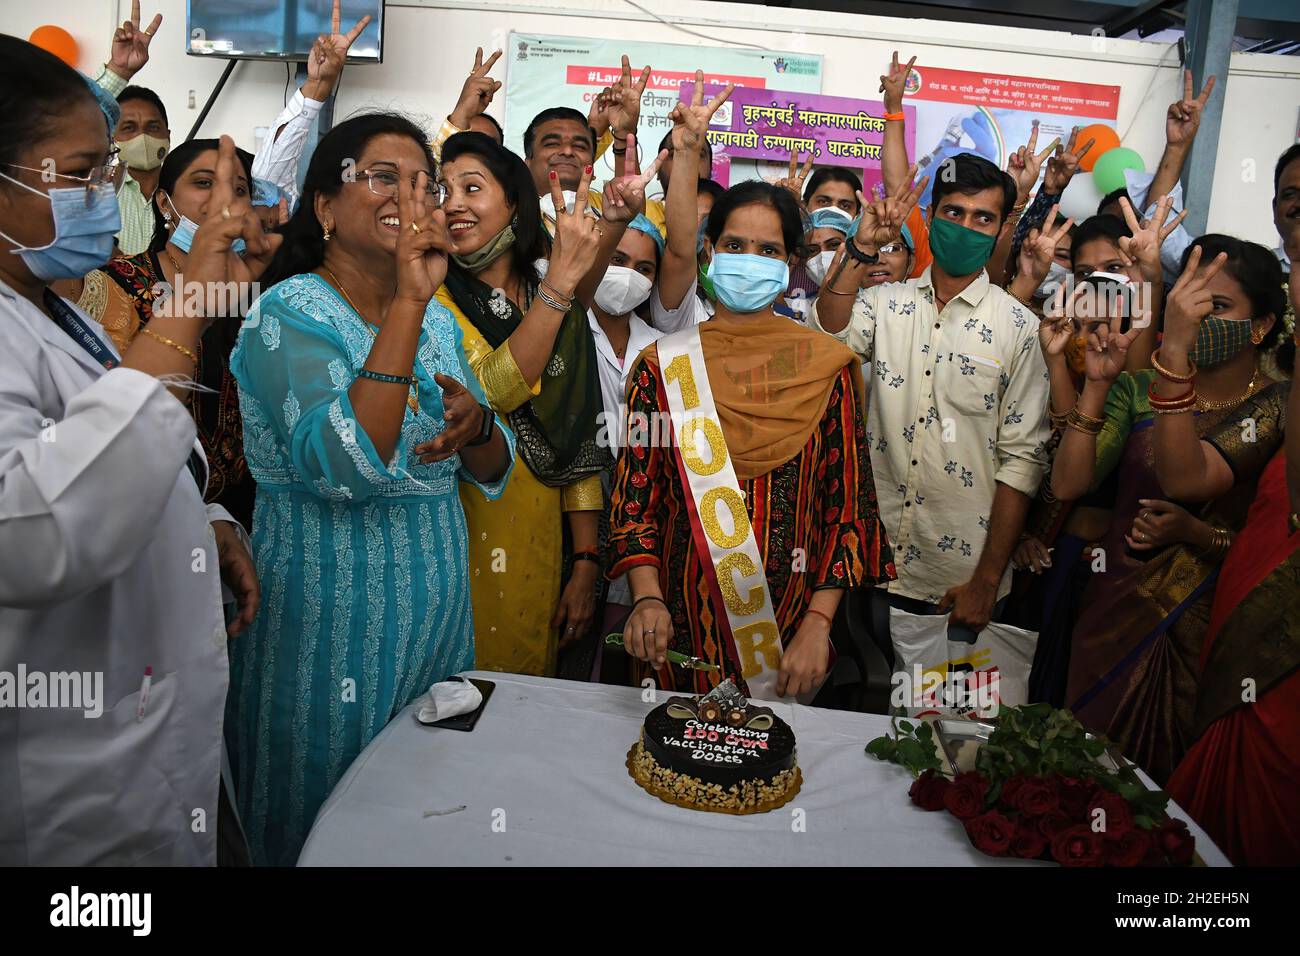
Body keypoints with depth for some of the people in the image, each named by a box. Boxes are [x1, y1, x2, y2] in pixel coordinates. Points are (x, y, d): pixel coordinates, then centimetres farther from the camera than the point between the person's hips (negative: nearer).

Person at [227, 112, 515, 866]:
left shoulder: (437, 318, 7)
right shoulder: (289, 313, -13)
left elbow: (491, 473, 9)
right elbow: (346, 466, -30)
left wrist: (477, 422, -13)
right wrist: (407, 302, -30)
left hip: (438, 607, 6)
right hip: (332, 616, -6)